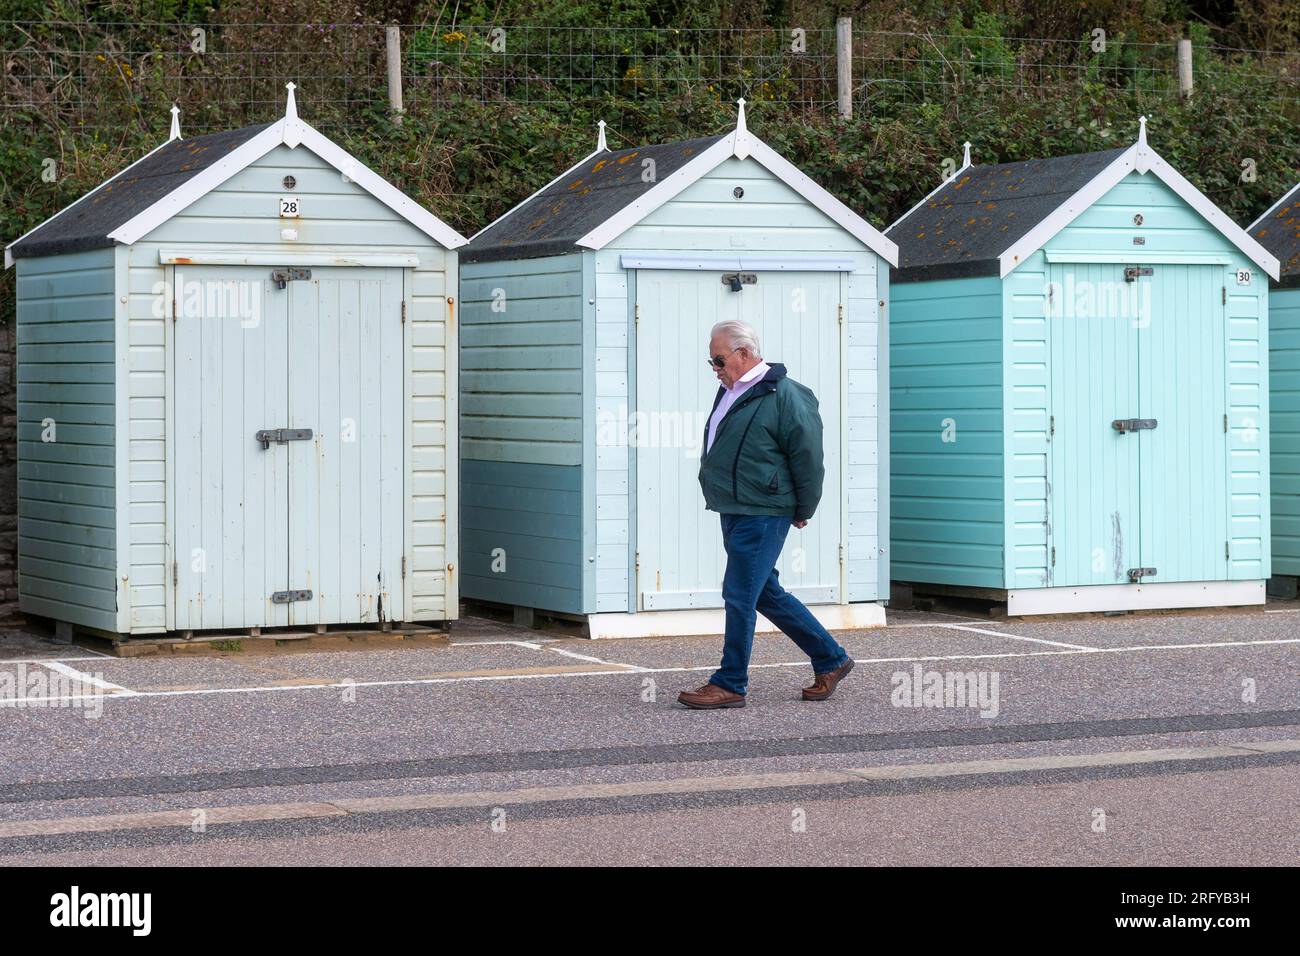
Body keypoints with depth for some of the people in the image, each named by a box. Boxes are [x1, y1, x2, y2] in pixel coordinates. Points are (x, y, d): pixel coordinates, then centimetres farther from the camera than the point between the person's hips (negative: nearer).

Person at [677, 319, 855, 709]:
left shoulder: (783, 396, -14)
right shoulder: (730, 391, 14)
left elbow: (808, 457, -12)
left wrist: (803, 512, -6)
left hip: (761, 516, -10)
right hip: (733, 513, 10)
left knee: (740, 596, -7)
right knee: (766, 595, 14)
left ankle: (730, 685, 1)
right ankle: (831, 659, 25)